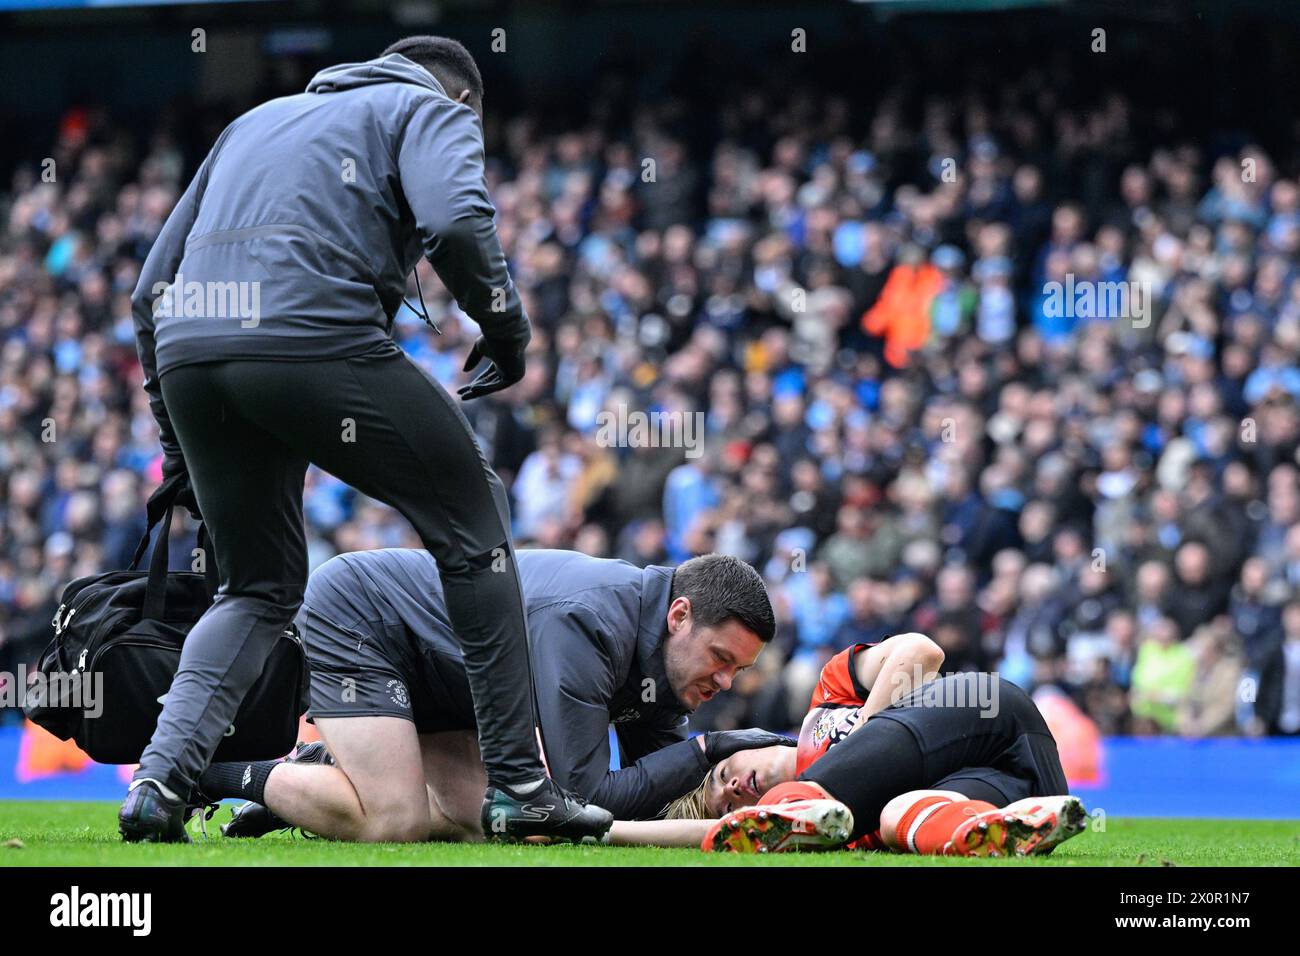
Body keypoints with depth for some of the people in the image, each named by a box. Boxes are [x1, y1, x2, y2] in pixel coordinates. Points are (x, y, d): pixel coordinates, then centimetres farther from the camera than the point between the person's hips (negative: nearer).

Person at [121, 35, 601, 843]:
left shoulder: (260, 119, 35)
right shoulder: (435, 112, 17)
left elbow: (155, 288, 31)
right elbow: (457, 223, -8)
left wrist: (178, 444, 32)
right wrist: (507, 331, 7)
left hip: (186, 351, 6)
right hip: (313, 336, -6)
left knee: (261, 588, 21)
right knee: (474, 525, 12)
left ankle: (159, 783, 2)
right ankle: (518, 783, 9)